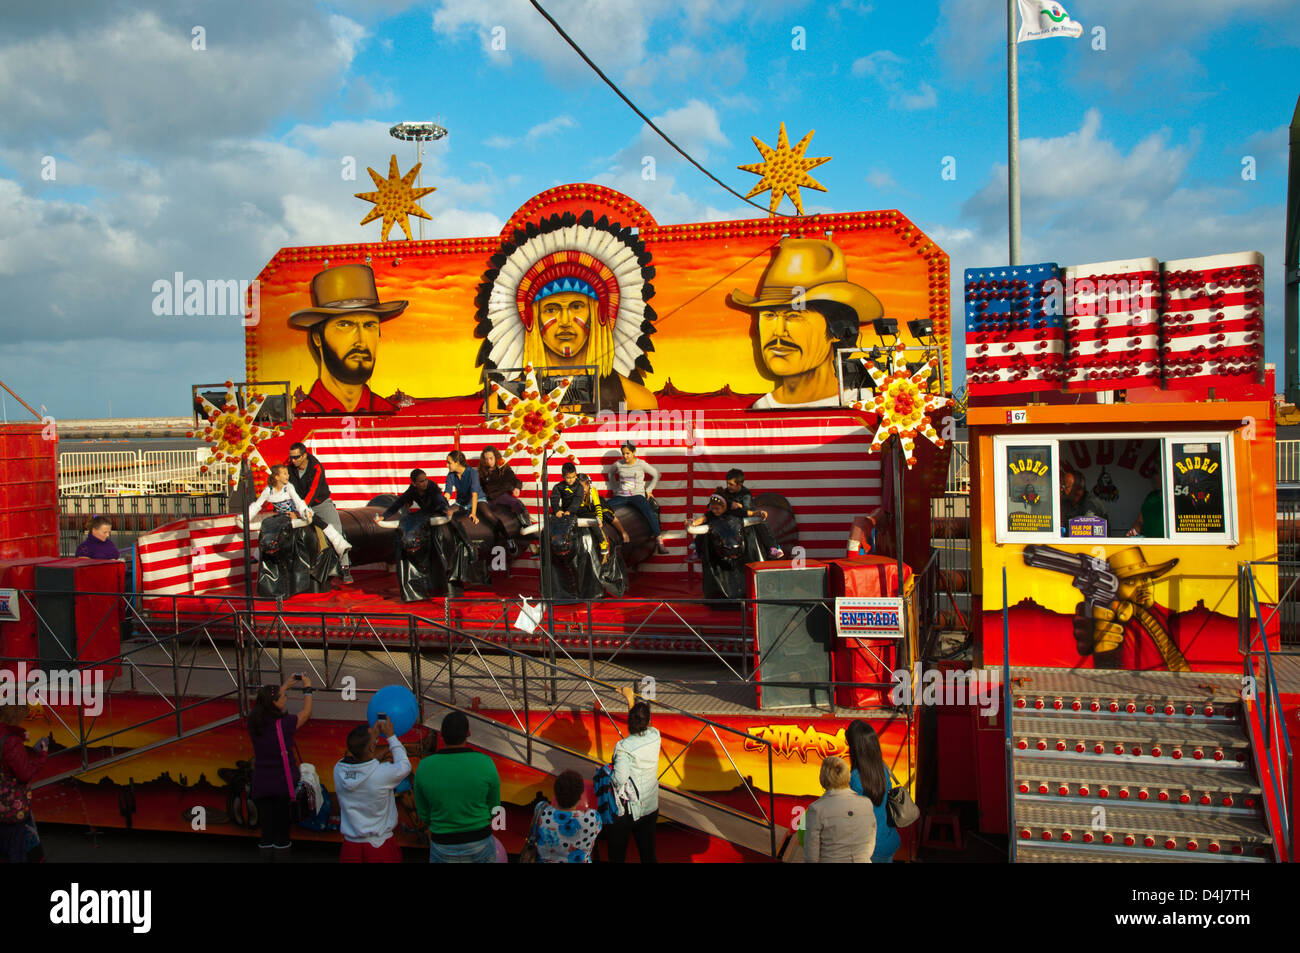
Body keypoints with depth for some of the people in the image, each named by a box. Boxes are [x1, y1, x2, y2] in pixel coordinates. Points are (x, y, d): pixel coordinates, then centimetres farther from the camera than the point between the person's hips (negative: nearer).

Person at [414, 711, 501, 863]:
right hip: (479, 844, 0)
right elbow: (493, 808, -3)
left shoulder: (424, 767, -15)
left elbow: (424, 813, -1)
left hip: (444, 846, 0)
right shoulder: (485, 764, -17)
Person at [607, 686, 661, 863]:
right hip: (650, 807, 5)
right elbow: (644, 725, 14)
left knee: (617, 854, 13)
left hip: (626, 810, -5)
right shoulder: (655, 737, -8)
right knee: (648, 853, 15)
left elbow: (619, 779, -27)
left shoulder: (624, 747, -22)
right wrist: (631, 699, 21)